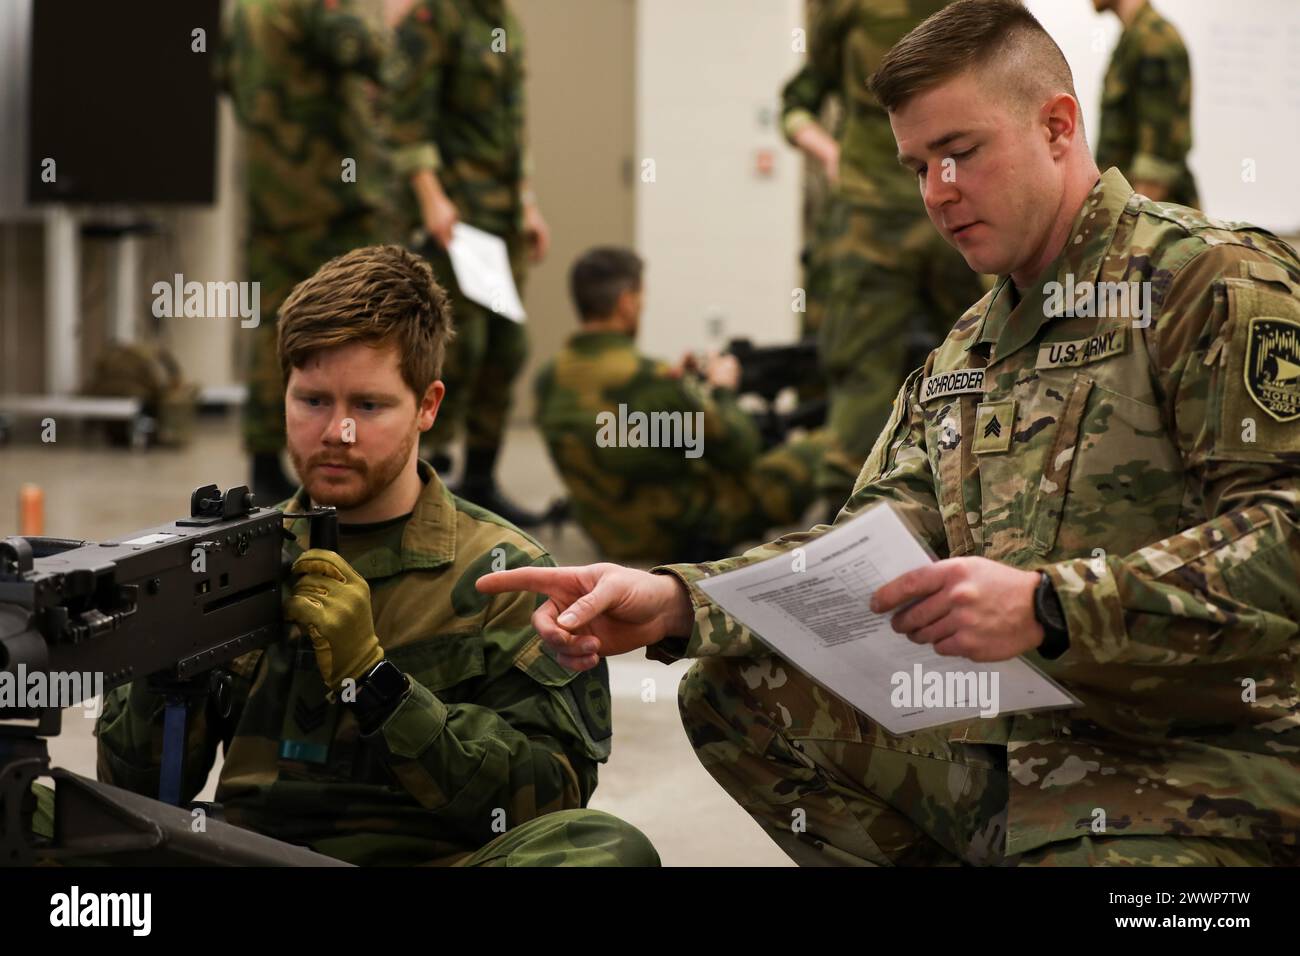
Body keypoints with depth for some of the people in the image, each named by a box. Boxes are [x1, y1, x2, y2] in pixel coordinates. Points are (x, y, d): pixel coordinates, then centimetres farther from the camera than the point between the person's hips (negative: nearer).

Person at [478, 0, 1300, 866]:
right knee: (732, 690, 4)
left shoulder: (1218, 281, -7)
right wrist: (673, 602, -4)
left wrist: (1050, 607, -29)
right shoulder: (960, 358, 20)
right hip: (1000, 740, 8)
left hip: (1196, 772, -8)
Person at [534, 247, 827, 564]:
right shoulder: (651, 381, -29)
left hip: (606, 535, 7)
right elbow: (739, 450, -16)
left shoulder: (550, 380, -7)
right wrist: (723, 390, 2)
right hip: (687, 536, -7)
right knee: (820, 450, 7)